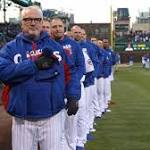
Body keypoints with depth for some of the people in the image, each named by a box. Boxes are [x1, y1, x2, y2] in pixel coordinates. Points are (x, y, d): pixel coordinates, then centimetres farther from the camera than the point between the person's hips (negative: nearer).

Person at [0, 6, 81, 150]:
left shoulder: (55, 46, 8)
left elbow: (69, 72, 6)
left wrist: (73, 97, -6)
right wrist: (35, 65, -16)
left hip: (53, 116, 1)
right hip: (23, 118, 0)